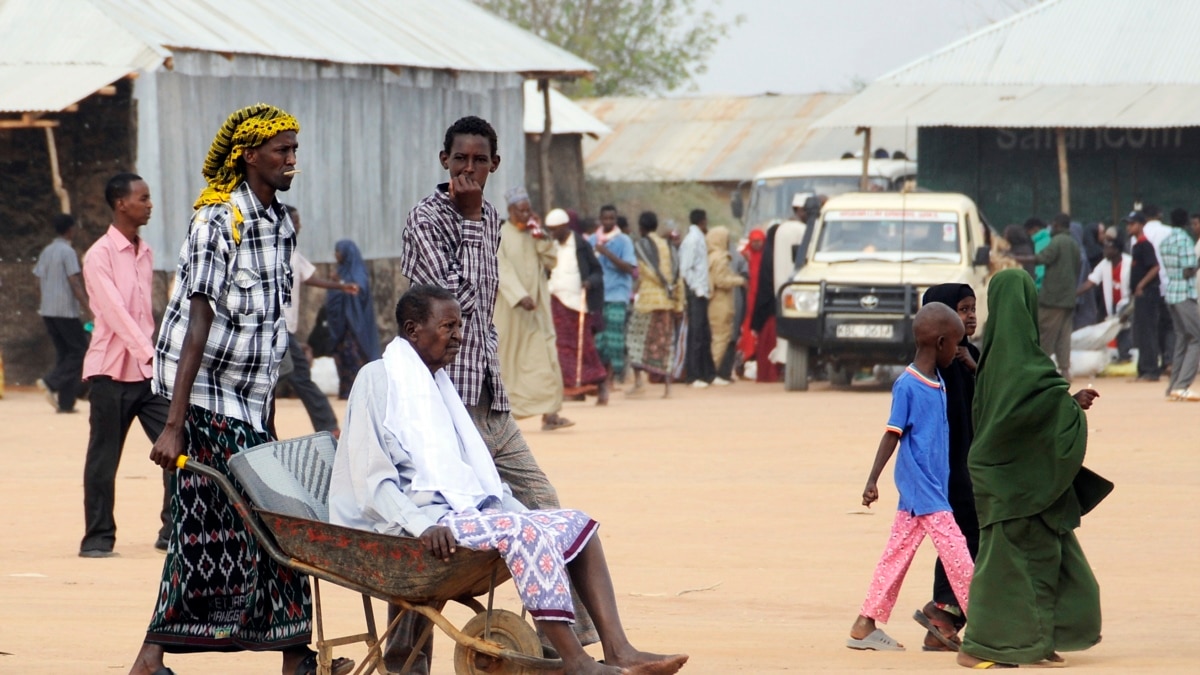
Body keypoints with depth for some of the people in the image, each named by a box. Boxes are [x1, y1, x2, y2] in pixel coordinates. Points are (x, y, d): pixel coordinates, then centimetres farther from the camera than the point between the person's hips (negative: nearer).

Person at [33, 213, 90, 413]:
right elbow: (74, 282, -17)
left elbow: (39, 280, 14)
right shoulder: (68, 252, -11)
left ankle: (65, 402, 5)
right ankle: (51, 382, -16)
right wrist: (87, 307, -17)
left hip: (47, 310, 8)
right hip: (66, 310, -8)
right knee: (79, 350, 1)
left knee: (64, 352, 11)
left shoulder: (46, 252, 12)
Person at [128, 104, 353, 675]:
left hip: (248, 398, 8)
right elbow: (199, 325, -18)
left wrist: (268, 414, 19)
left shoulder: (279, 224, 11)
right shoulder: (218, 222, -13)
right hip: (206, 398, -8)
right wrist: (174, 425, -21)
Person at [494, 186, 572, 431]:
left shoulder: (534, 234, 11)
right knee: (507, 359, 3)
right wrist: (521, 297, -27)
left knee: (543, 356, -6)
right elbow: (503, 271, -16)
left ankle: (549, 413, -12)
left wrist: (540, 237, -9)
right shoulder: (500, 236, -6)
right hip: (509, 308, -4)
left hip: (537, 308, 4)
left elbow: (550, 261, 4)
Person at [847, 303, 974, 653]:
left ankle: (865, 626, 14)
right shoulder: (908, 385, -15)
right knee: (955, 551, -9)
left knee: (898, 552, 10)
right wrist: (872, 480, -15)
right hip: (921, 489, -9)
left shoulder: (938, 384, 10)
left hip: (933, 488, 9)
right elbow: (893, 435, -14)